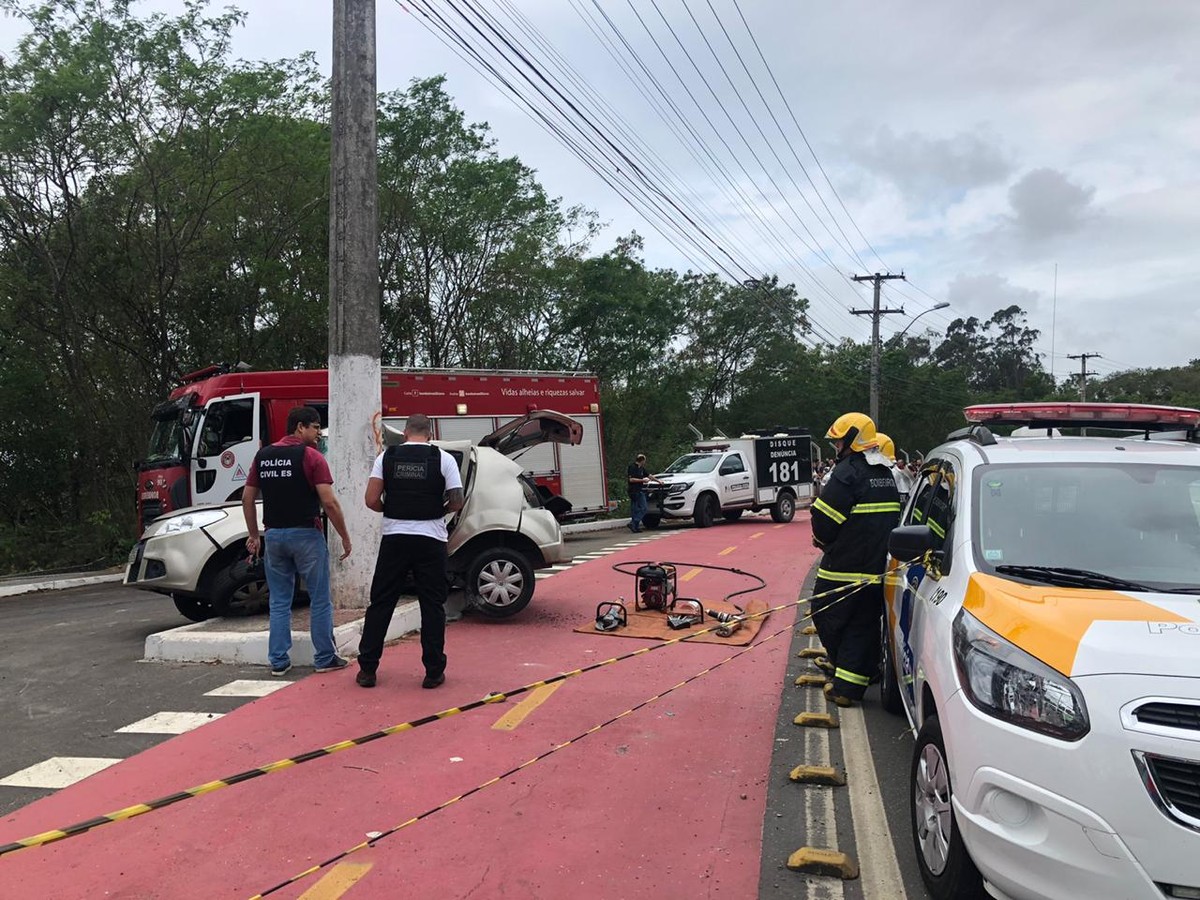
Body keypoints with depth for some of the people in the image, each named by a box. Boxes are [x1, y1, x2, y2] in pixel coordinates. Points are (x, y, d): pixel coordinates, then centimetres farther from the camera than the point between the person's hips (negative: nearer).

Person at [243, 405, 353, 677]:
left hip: (274, 535, 5)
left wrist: (254, 535, 18)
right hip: (305, 534, -5)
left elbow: (247, 498, 11)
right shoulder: (311, 456, -9)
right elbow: (329, 502, -15)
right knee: (320, 600, 6)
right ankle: (325, 658, 12)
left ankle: (278, 661, 13)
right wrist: (345, 537, -7)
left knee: (279, 602, 12)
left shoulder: (263, 456, 8)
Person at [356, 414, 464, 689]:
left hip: (395, 538, 1)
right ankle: (433, 671, 8)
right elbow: (456, 502, -4)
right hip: (430, 540, -1)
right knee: (432, 606, 6)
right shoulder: (443, 459, -2)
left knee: (380, 604, 10)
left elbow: (371, 501, -4)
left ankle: (367, 669, 13)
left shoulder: (387, 457, 2)